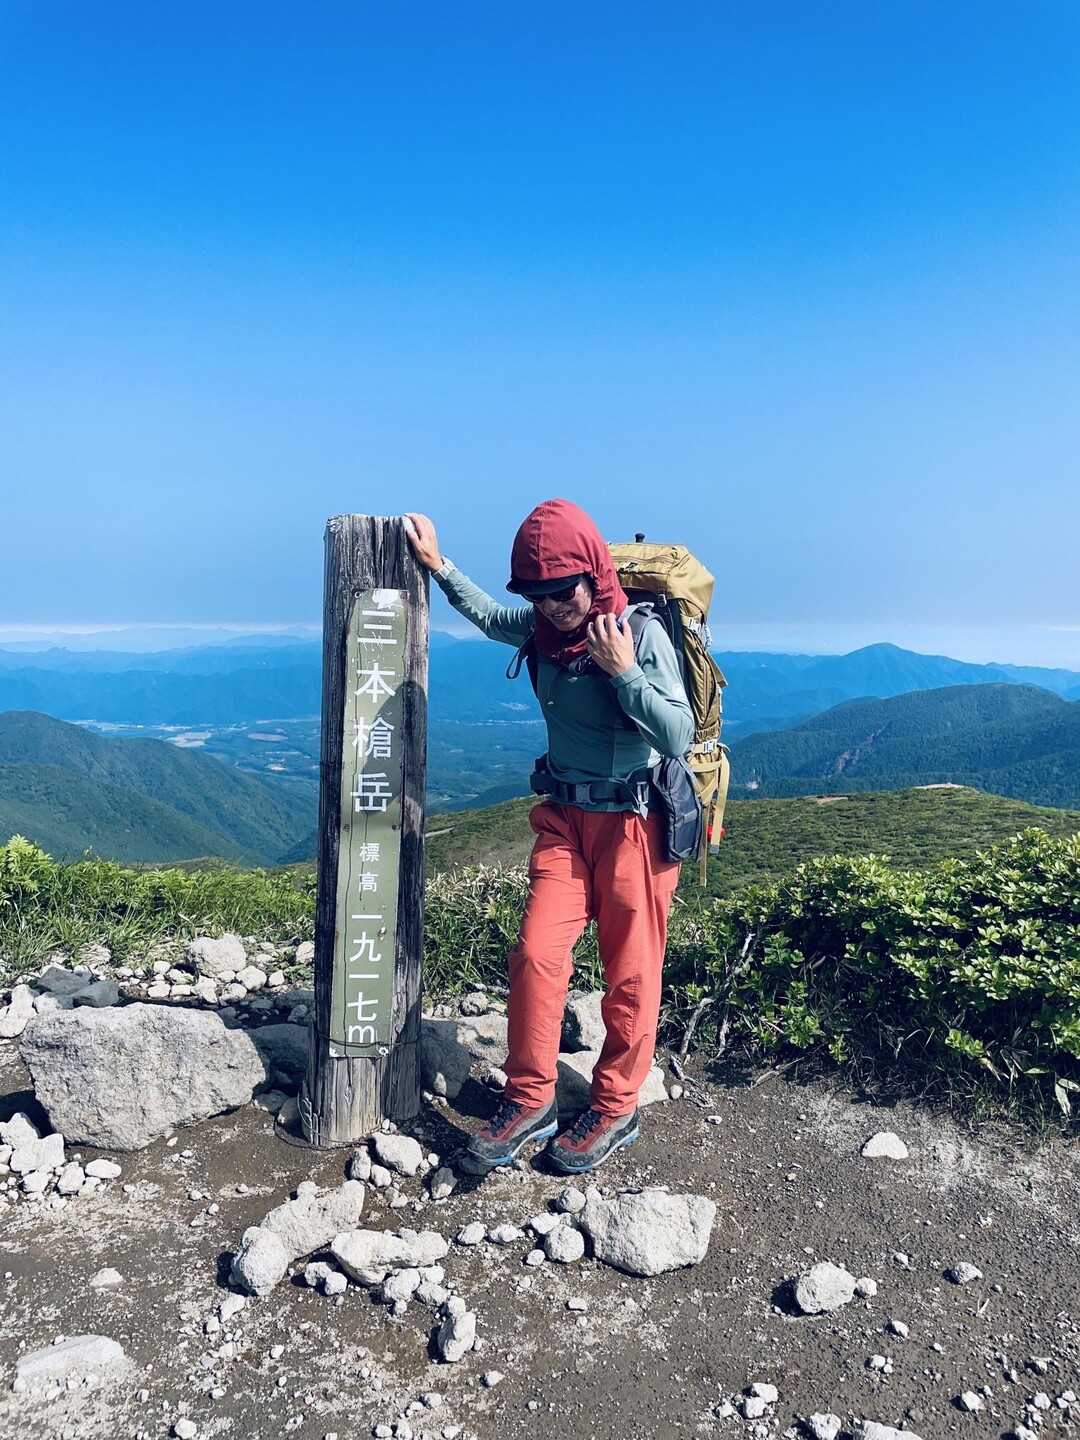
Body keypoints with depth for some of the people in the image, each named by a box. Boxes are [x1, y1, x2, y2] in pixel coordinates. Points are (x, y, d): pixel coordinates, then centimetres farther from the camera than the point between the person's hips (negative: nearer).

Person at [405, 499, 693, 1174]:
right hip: (564, 816, 5)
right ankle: (530, 1101, 12)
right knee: (538, 953, -3)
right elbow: (488, 614, 24)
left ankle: (615, 1110, 23)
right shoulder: (542, 628, 1)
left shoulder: (643, 634, -15)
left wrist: (623, 671, -24)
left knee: (630, 973, 6)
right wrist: (438, 562, 25)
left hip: (634, 822, -5)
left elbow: (679, 735, -20)